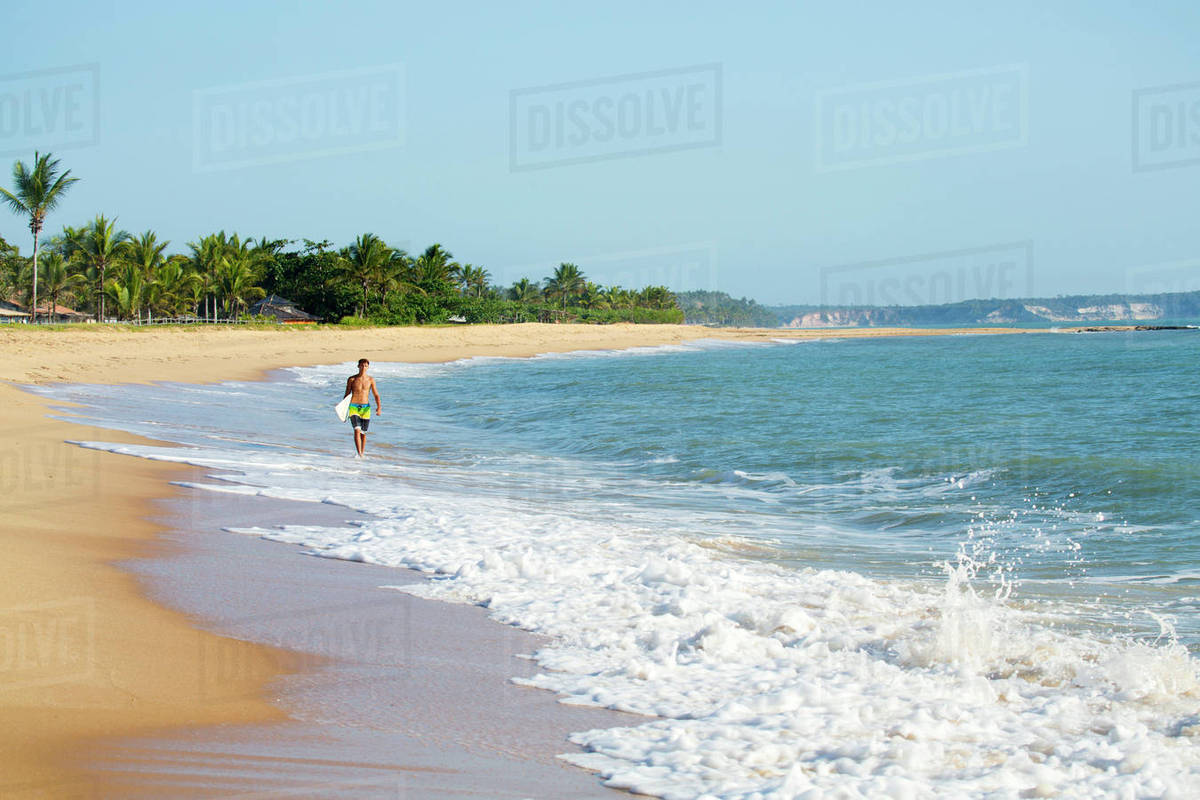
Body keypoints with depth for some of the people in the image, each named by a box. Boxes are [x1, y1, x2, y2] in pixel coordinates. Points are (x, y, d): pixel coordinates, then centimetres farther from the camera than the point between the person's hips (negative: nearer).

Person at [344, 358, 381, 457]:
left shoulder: (370, 380, 5)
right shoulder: (352, 379, 1)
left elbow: (376, 395, 5)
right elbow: (347, 394, 7)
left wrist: (379, 407, -10)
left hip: (365, 408, 2)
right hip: (353, 407, -2)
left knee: (363, 433, 7)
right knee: (357, 430, -18)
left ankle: (361, 453, 23)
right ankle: (358, 453, -24)